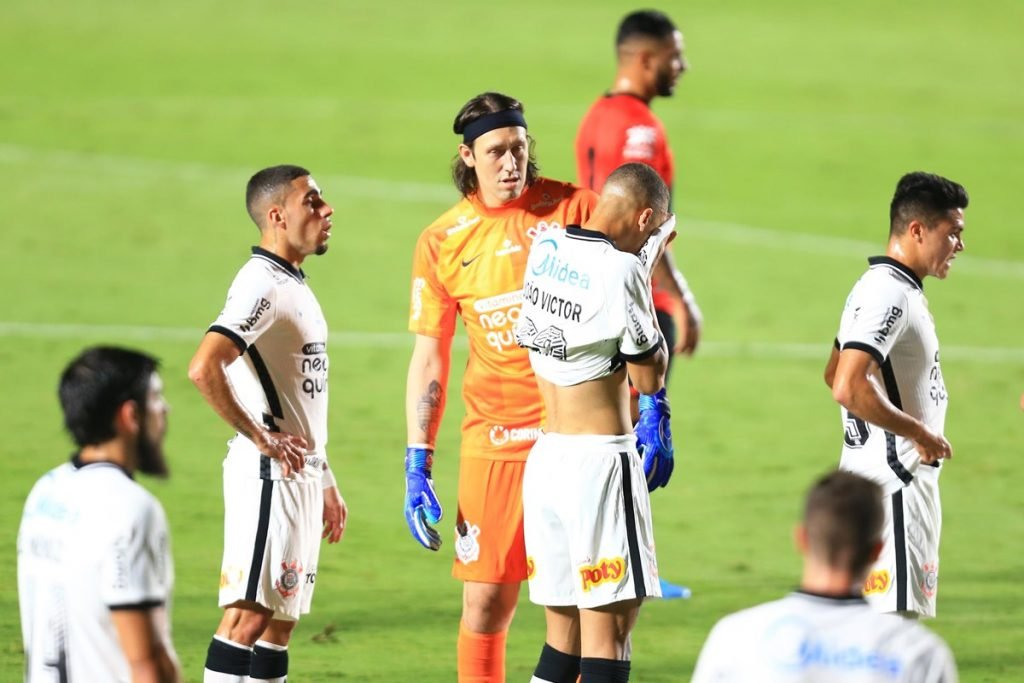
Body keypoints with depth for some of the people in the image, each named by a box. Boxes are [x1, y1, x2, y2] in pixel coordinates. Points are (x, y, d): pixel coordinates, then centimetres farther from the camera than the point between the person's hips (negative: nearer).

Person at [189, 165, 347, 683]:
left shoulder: (295, 286, 18)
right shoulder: (261, 285, -14)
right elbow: (204, 368, -28)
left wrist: (325, 483, 23)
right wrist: (260, 438, -21)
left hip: (303, 474, 10)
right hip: (268, 476, -10)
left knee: (282, 618, 10)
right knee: (249, 614, -12)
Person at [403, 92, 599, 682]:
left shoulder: (572, 209, -1)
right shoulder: (442, 242, 4)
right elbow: (429, 357, 9)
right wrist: (418, 466, 4)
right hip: (494, 440, 1)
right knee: (486, 604, 1)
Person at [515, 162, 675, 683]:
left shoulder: (545, 249, 5)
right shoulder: (619, 270, -15)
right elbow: (650, 376, -2)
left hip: (544, 457, 8)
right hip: (600, 459, -7)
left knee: (563, 629, 13)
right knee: (608, 627, -5)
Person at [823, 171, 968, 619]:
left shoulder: (879, 287, 16)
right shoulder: (889, 294, -18)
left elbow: (834, 373, 27)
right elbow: (848, 388, -29)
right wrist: (919, 432, -20)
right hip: (893, 480, -11)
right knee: (894, 615, -11)